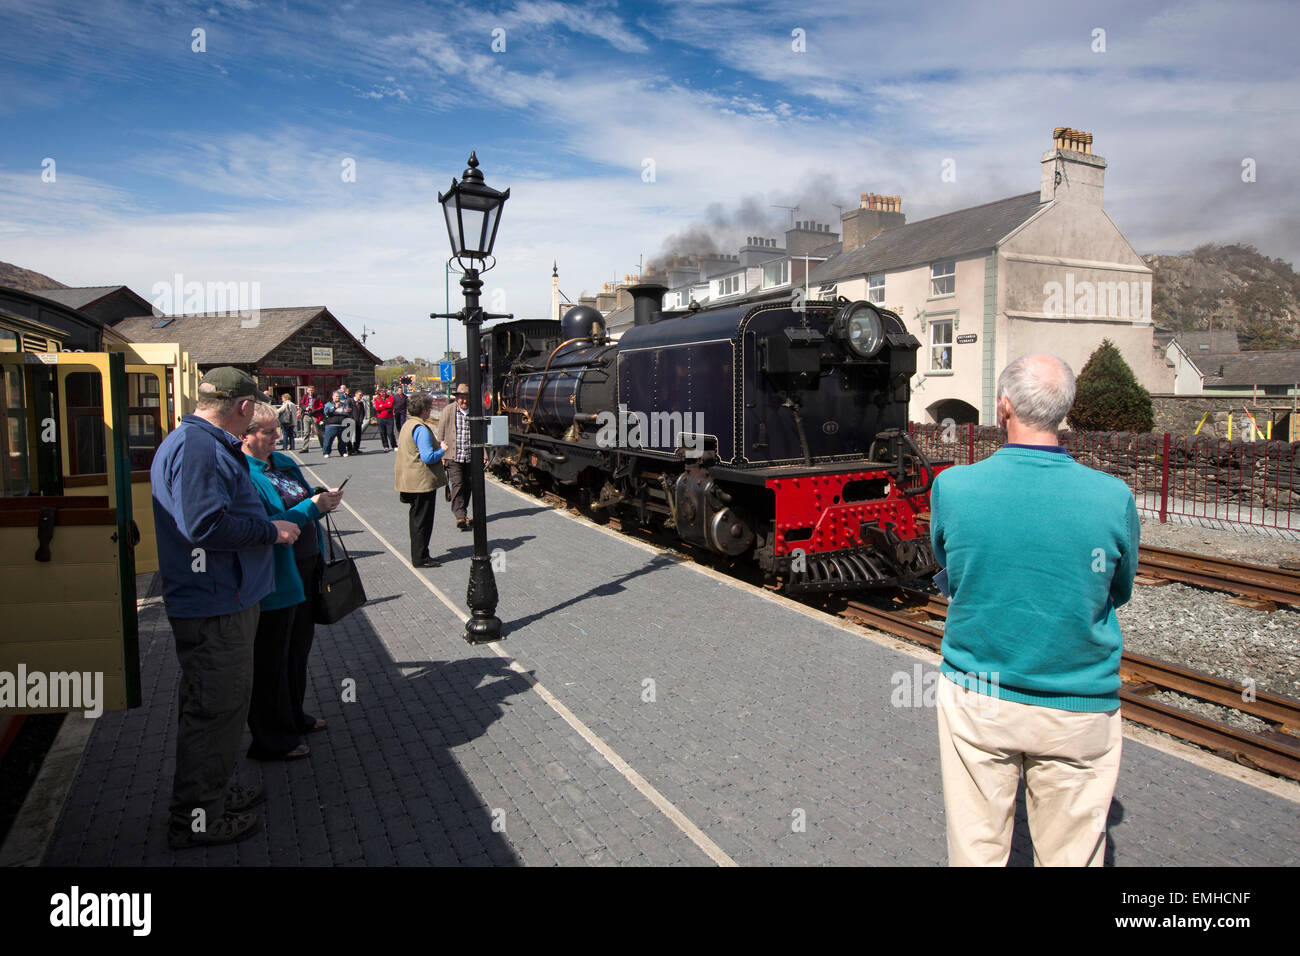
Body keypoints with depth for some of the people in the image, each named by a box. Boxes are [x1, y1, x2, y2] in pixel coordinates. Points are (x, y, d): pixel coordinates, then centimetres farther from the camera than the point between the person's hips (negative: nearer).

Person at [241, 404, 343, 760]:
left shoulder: (283, 462, 10)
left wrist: (324, 499, 0)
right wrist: (312, 506, -23)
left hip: (305, 571, 9)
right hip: (275, 581, -9)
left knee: (298, 649, 22)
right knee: (271, 660, 5)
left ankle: (293, 718, 41)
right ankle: (273, 741, 19)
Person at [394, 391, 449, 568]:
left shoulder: (408, 425, 13)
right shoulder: (422, 429, -19)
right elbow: (428, 457, -25)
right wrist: (442, 450, -8)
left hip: (411, 480, 10)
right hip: (422, 480, -10)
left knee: (416, 518, 17)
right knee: (422, 520, -2)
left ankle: (418, 555, 26)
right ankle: (420, 558, 4)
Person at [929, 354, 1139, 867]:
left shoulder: (951, 486, -14)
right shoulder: (1113, 498, -14)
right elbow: (1119, 592, 4)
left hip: (974, 698, 0)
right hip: (1079, 709, 0)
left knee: (975, 849, 16)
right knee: (1071, 853, 16)